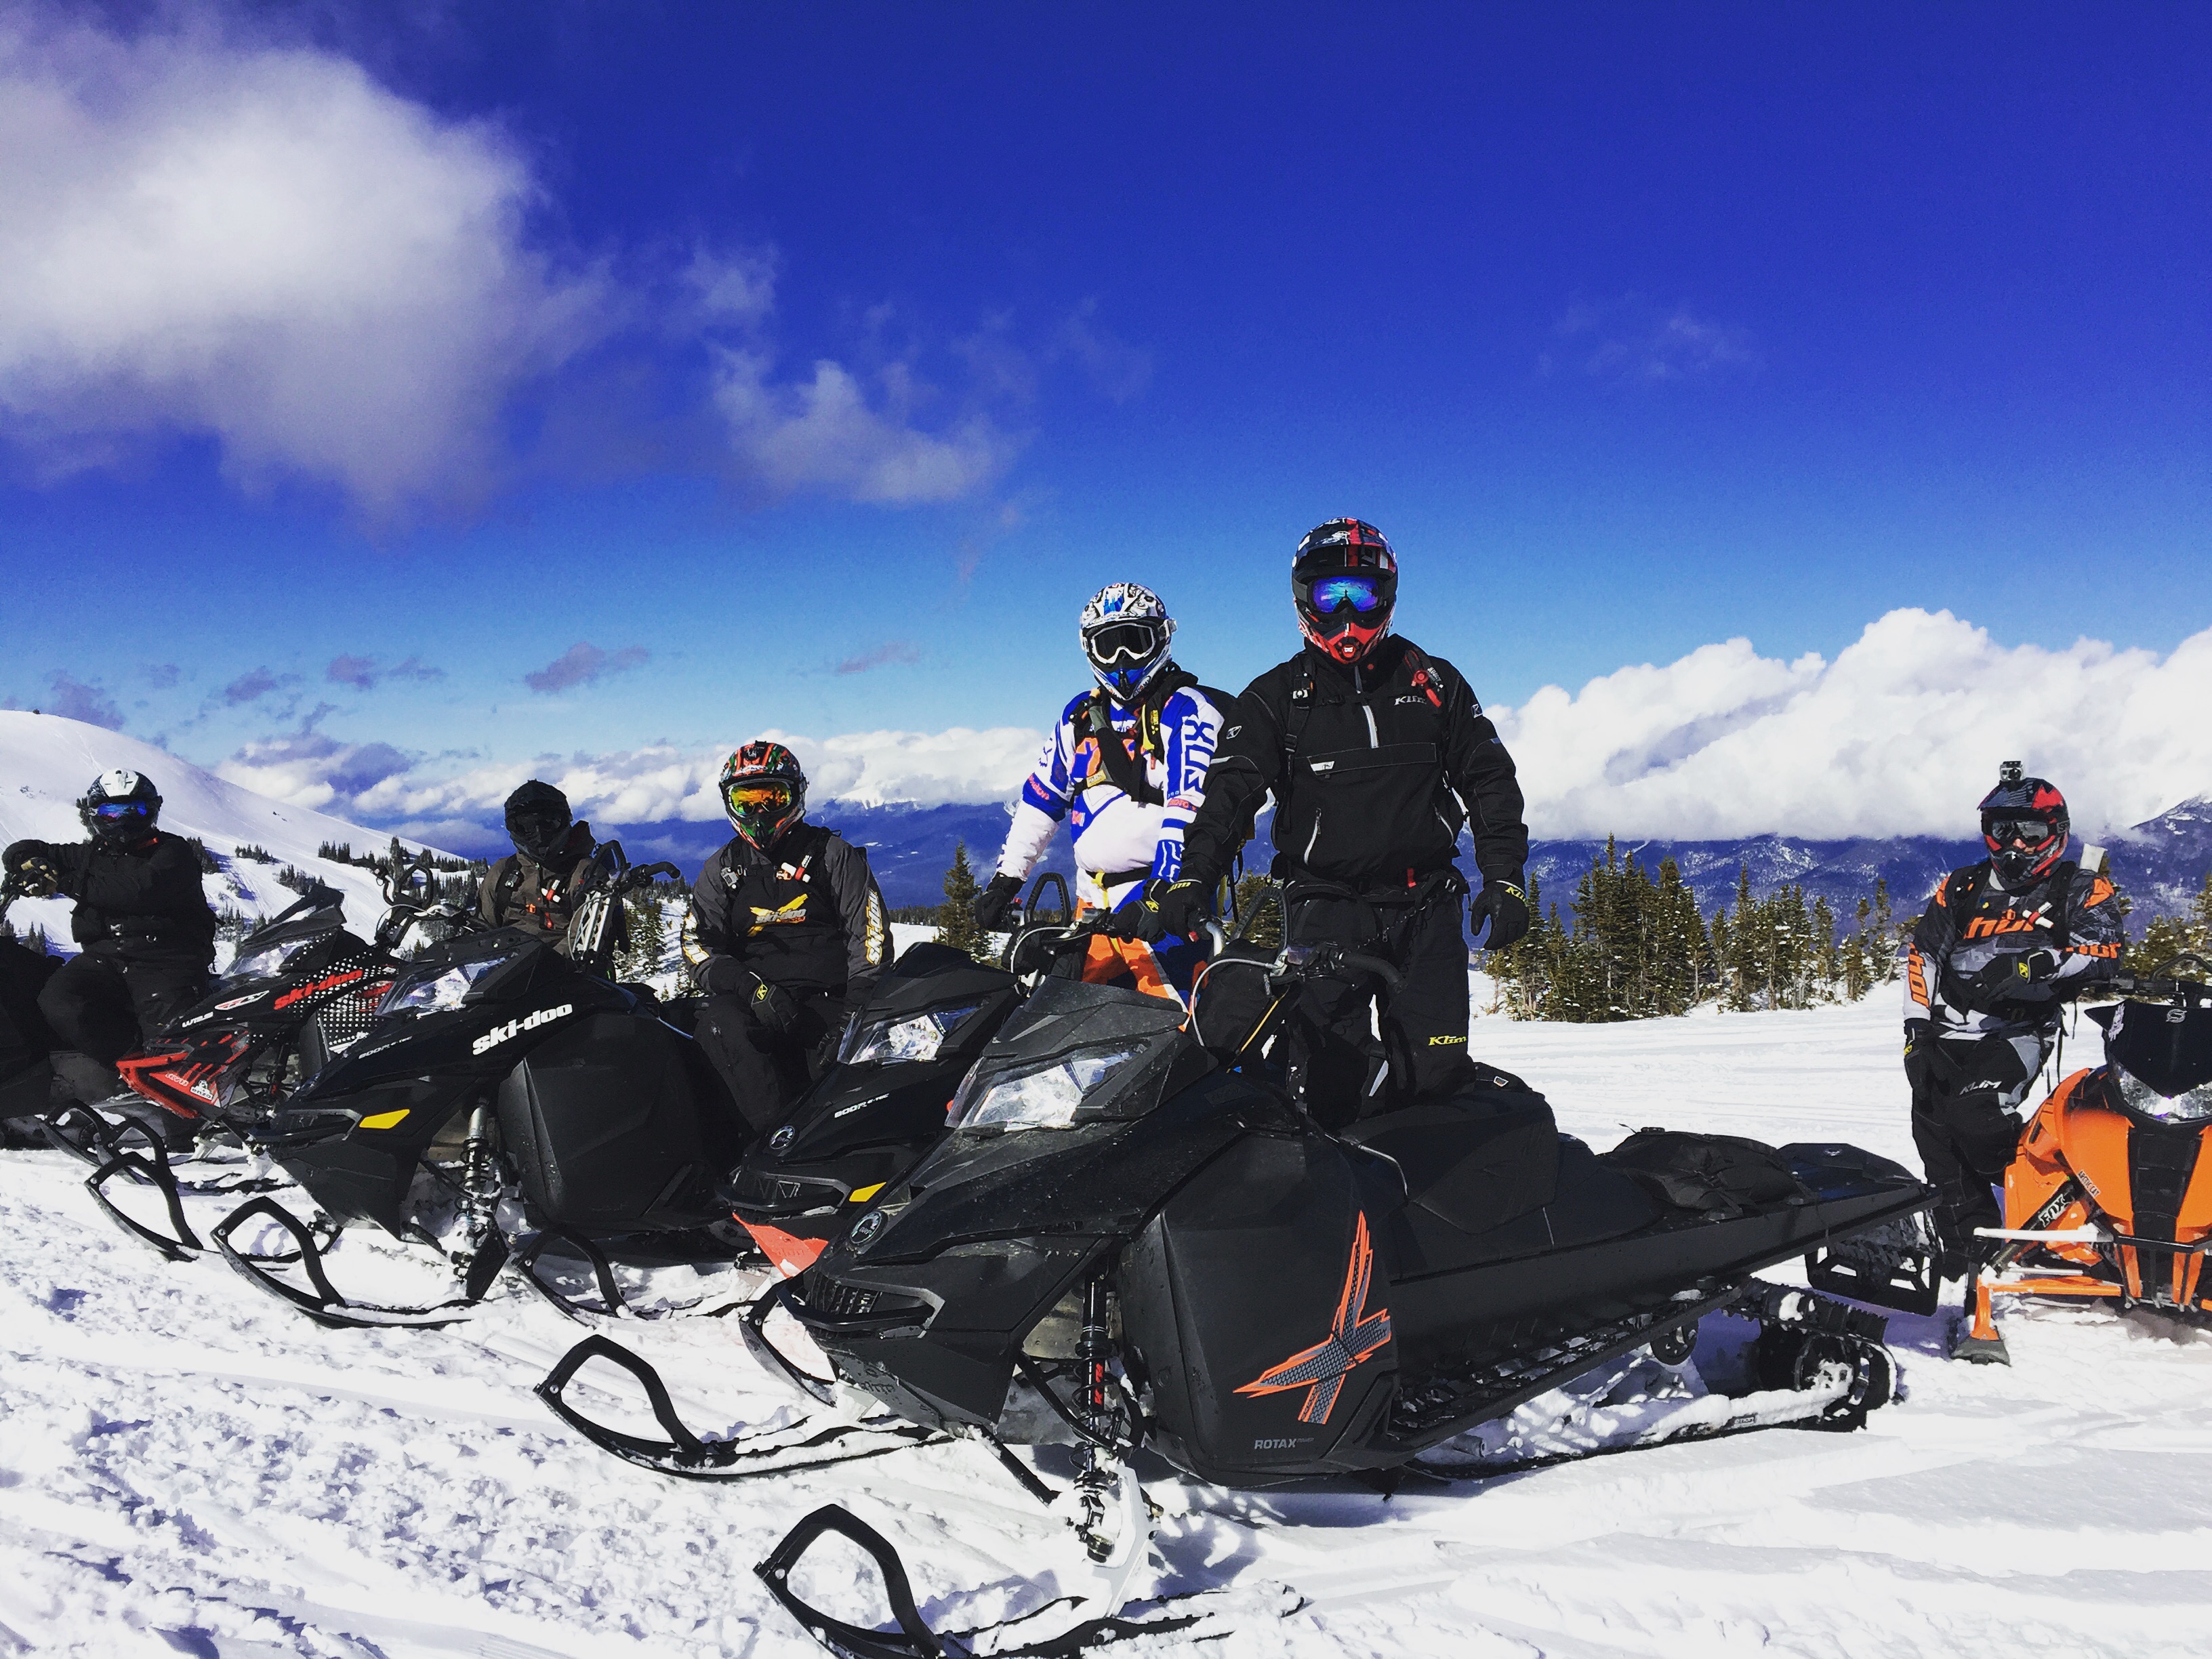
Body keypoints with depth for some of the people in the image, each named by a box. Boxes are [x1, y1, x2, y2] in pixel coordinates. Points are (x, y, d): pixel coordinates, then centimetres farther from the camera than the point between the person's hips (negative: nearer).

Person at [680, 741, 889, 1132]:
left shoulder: (833, 855, 11)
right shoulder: (722, 870, 19)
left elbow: (870, 936, 4)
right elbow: (698, 943, 7)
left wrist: (860, 1008, -14)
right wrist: (752, 988, -13)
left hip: (829, 999, -1)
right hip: (751, 1003, 1)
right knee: (718, 1020, -33)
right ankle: (779, 1133, -40)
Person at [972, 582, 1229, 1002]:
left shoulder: (1187, 710, -5)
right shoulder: (1080, 715, 17)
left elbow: (1190, 805, -17)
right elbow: (1040, 798, 23)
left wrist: (1167, 890, -29)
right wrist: (1005, 881, 17)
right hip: (1093, 905, 8)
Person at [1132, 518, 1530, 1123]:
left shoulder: (1434, 683, 12)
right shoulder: (1276, 698, 7)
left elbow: (1490, 779, 14)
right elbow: (1230, 792, -4)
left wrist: (1505, 878, 4)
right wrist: (1193, 878, -20)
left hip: (1426, 908, 2)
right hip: (1324, 908, -1)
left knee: (1436, 1073, -2)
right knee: (1329, 1080, -12)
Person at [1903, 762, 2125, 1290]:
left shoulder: (2080, 889, 7)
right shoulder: (1960, 889, 17)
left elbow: (2105, 951, -9)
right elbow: (1922, 954, 18)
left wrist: (2032, 965, -25)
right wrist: (1917, 1026, 7)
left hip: (2016, 1031, -4)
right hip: (1945, 1029, 4)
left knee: (1972, 1110, -28)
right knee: (1932, 1126, -11)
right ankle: (1970, 1243, -2)